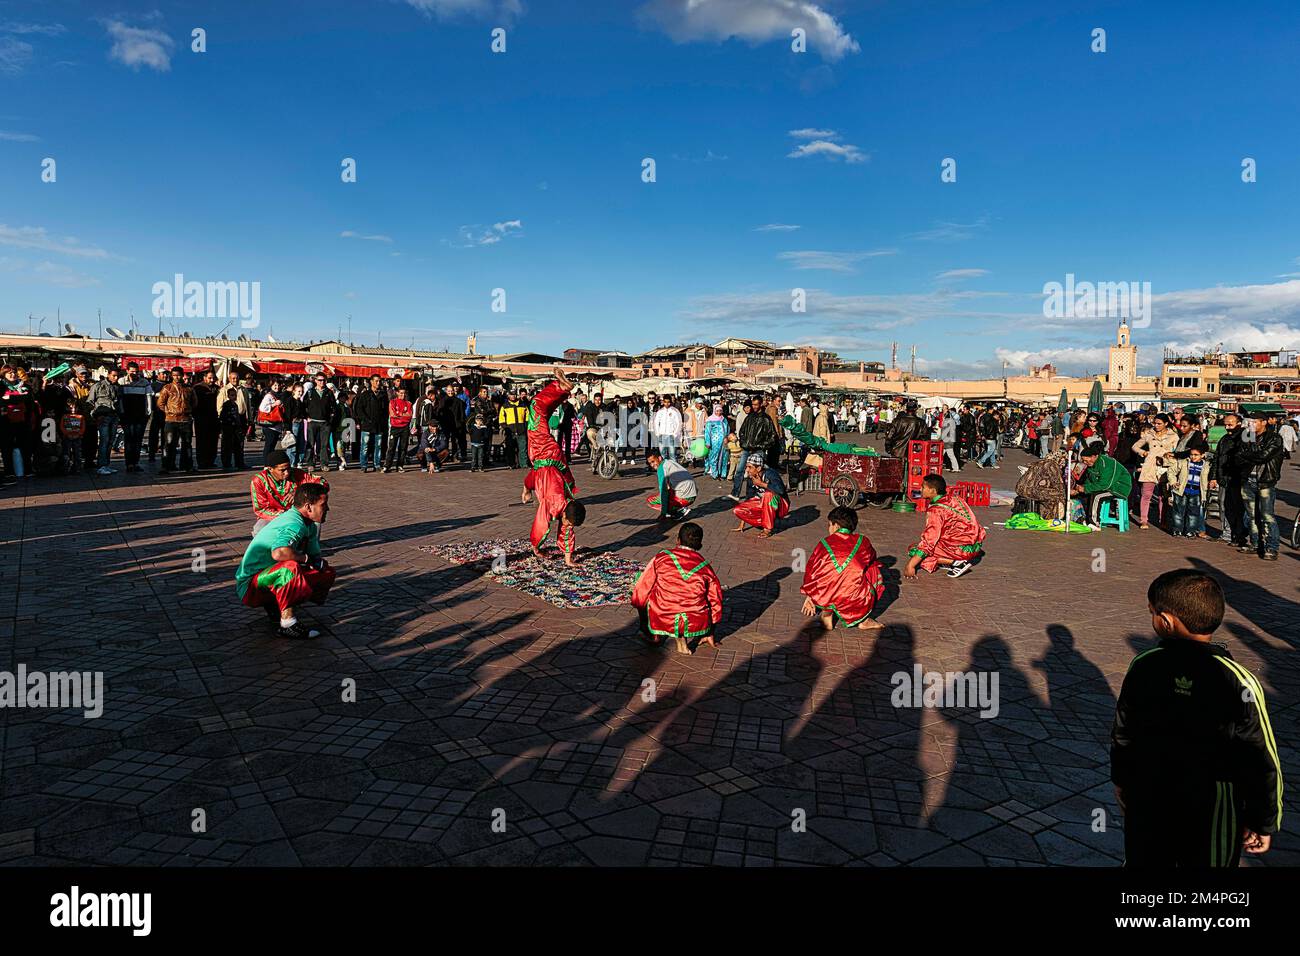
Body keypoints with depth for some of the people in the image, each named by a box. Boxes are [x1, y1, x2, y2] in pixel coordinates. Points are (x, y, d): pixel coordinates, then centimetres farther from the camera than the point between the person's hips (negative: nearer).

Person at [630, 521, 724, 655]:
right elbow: (716, 601, 12)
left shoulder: (661, 558, 0)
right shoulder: (705, 568, 4)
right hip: (696, 626, 0)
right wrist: (710, 634, 27)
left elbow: (641, 591, 4)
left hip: (663, 622, 0)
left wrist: (643, 625, 20)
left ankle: (655, 635, 16)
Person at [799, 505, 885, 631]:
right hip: (857, 604, -1)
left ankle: (826, 614, 13)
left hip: (824, 600, 2)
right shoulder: (863, 542, 10)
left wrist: (809, 596, 31)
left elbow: (811, 570, 17)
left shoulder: (824, 543, 9)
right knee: (875, 570, 26)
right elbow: (871, 559, 31)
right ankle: (863, 620, 20)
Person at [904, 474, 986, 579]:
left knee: (913, 550, -5)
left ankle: (956, 563, -11)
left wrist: (910, 565, -16)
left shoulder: (936, 510, -14)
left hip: (962, 549, -9)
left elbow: (928, 542, -18)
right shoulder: (954, 498, 10)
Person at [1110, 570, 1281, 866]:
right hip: (1211, 817, -1)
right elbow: (1262, 764, -13)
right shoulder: (1239, 684, -22)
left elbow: (1122, 736, -2)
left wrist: (1121, 781, 15)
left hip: (1146, 801, 2)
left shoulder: (1143, 667, -15)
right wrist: (1262, 823, 1)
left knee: (1143, 860, 21)